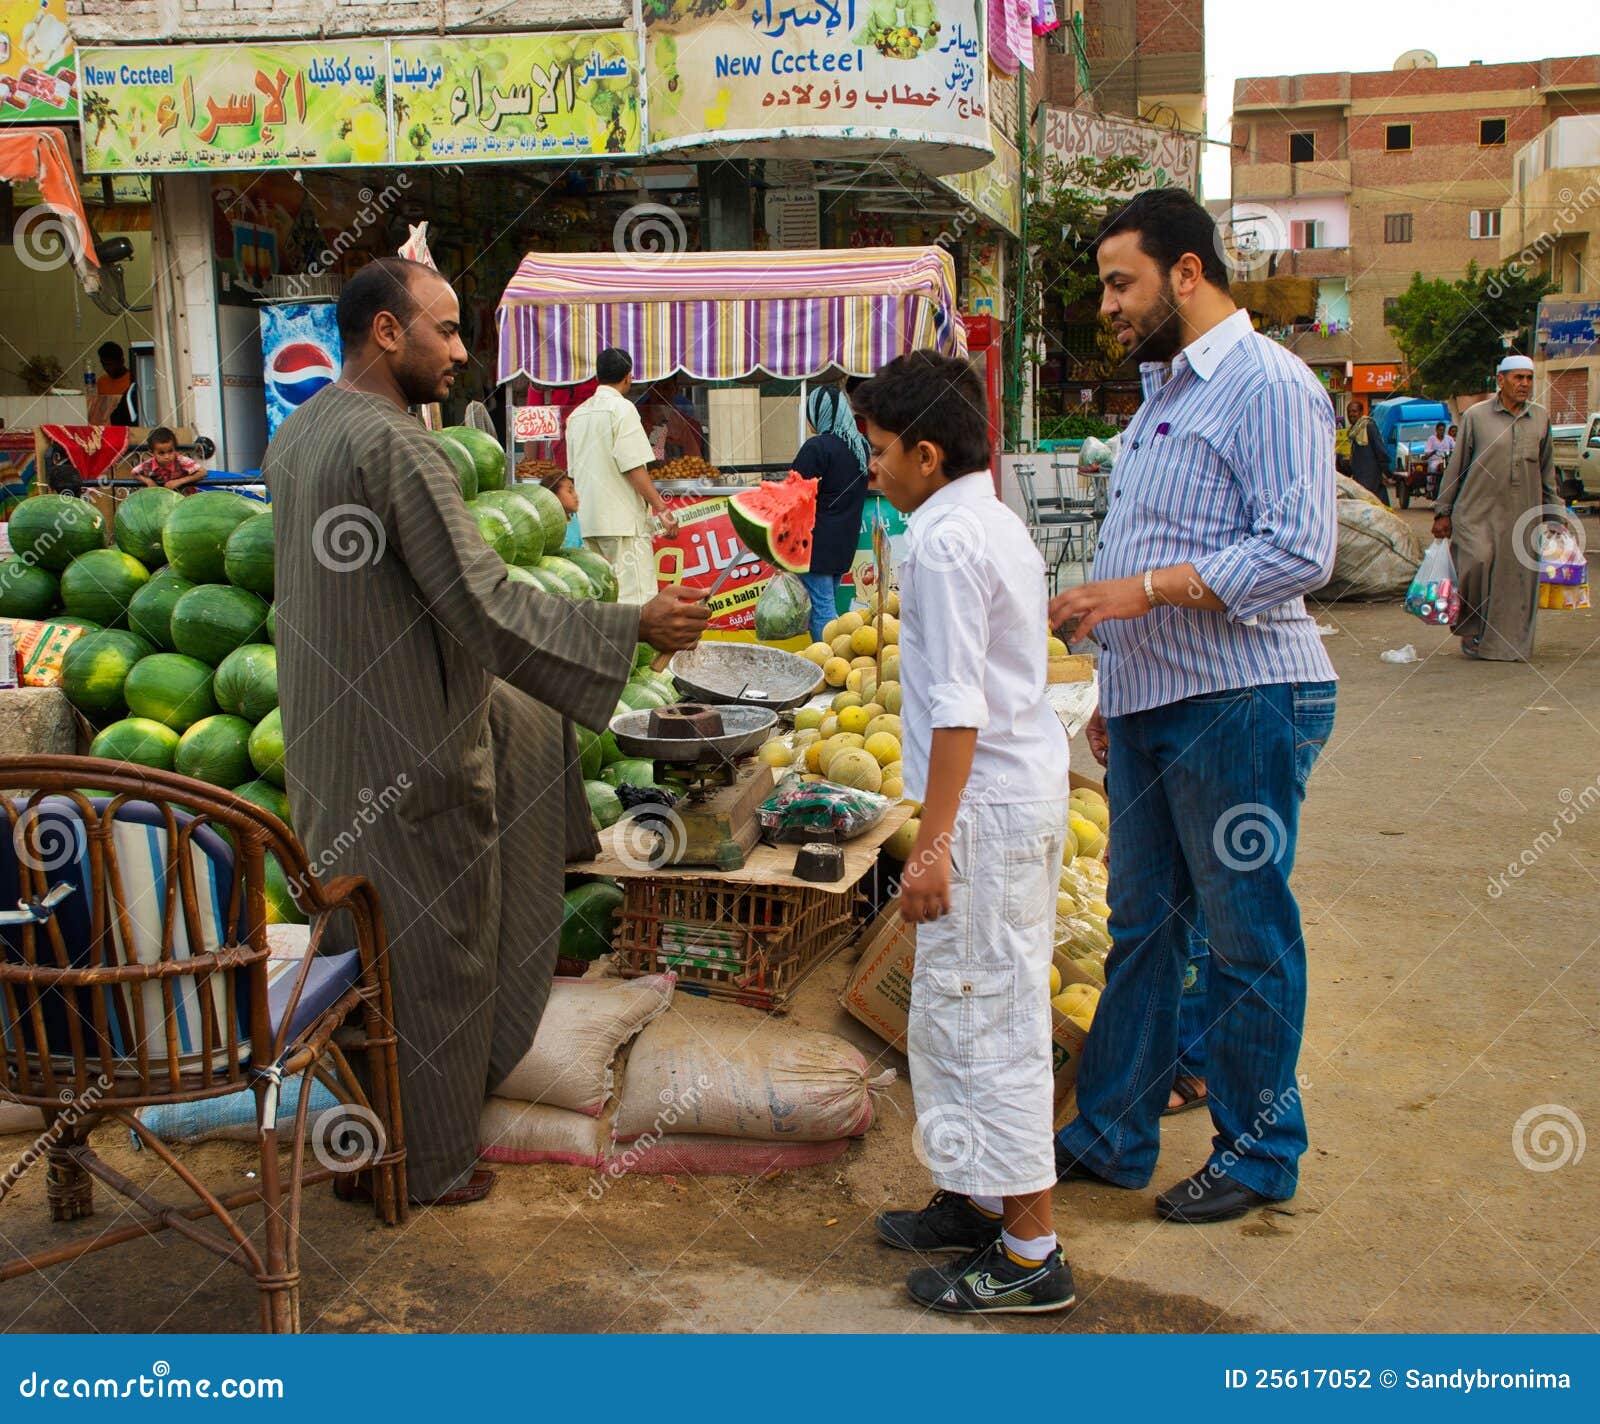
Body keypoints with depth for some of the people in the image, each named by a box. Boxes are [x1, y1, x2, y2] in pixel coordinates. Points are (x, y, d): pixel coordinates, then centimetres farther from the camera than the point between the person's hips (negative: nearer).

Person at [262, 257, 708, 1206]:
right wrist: (637, 623, -20)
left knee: (529, 723, 29)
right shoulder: (395, 447, -24)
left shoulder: (300, 432, 6)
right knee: (425, 953, 6)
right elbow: (485, 605, -27)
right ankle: (422, 1162, 25)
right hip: (403, 745, -9)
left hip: (333, 723, 9)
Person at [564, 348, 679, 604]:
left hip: (586, 521, 8)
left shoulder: (577, 415, 15)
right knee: (635, 595, -8)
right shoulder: (621, 408, -8)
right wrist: (661, 507, -12)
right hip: (623, 520, -8)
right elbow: (634, 467, -15)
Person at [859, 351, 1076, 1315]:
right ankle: (983, 1198, 32)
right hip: (1033, 786, 10)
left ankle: (1029, 1253, 8)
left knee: (983, 1014, -2)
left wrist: (933, 845, -19)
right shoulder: (999, 522, 14)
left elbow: (959, 708, -21)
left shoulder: (944, 541, -16)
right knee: (988, 1007, 18)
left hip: (990, 804, -10)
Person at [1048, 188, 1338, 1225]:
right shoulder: (1164, 391, 18)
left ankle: (1259, 1153, 19)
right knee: (1142, 926, 15)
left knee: (1247, 936, 3)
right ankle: (1112, 1136, 26)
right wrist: (1116, 683, 21)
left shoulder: (1268, 384, -12)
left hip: (1241, 708, -9)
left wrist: (1143, 589, -23)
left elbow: (1298, 553, -22)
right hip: (1153, 706, 9)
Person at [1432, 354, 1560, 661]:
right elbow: (1456, 465, 6)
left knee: (1517, 581, 0)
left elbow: (1547, 471, 18)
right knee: (1478, 561, -20)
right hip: (1478, 510, -3)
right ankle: (1469, 626, 1)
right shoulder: (1475, 416, 2)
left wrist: (1553, 517, 16)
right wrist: (1443, 512, 4)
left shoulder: (1541, 417, 11)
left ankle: (1508, 644, 12)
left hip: (1522, 516, 3)